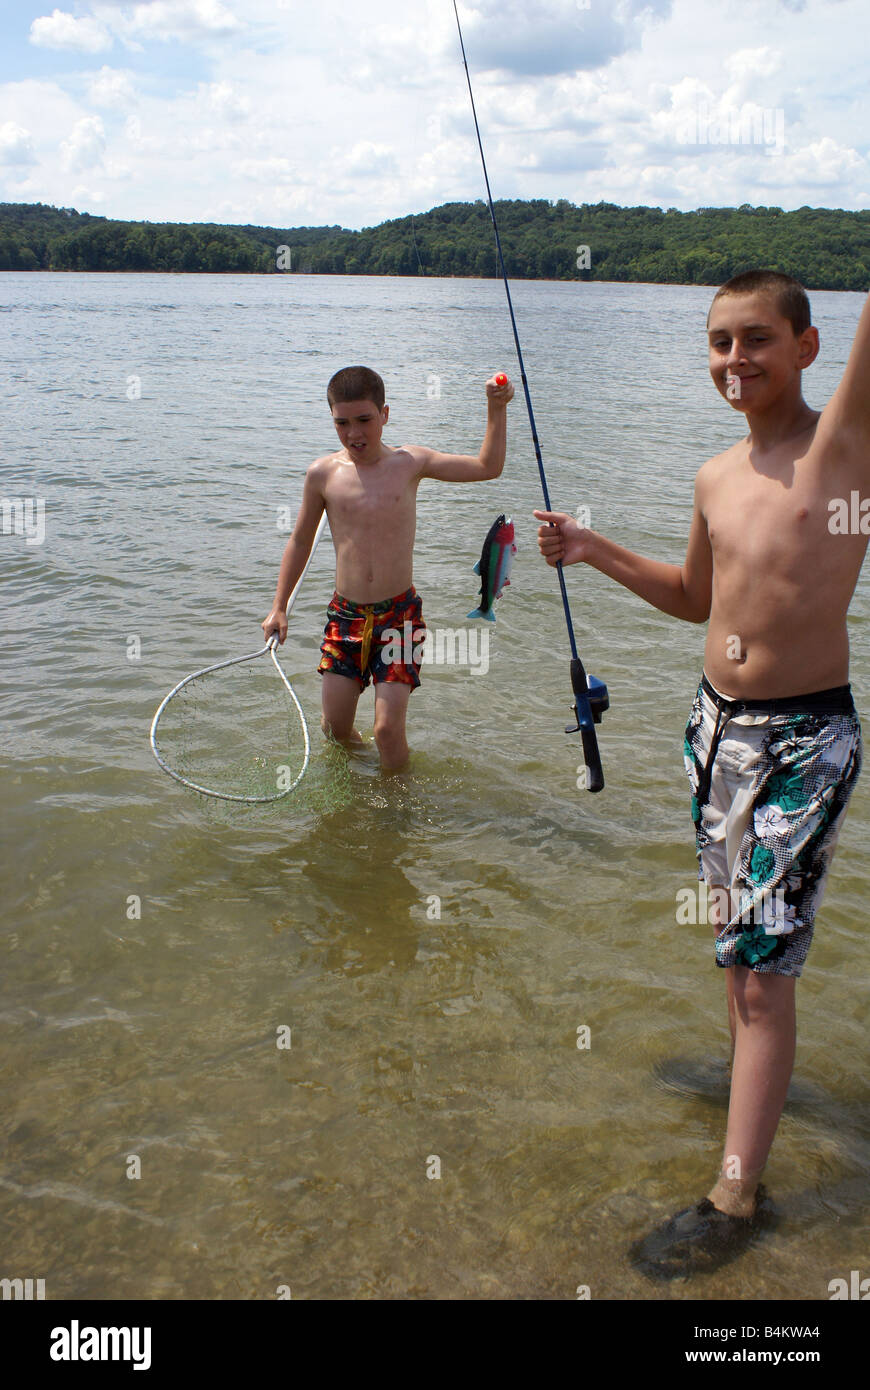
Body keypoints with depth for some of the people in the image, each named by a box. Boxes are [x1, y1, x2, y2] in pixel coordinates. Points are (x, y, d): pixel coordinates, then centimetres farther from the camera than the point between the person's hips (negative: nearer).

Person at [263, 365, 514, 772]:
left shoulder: (409, 462, -2)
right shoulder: (323, 473, -1)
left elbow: (487, 467, 1)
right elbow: (300, 541, 11)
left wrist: (496, 410, -10)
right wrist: (279, 608, 10)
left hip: (399, 614, -2)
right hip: (345, 615, 2)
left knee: (388, 729, -7)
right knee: (334, 728, 6)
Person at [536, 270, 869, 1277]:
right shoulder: (716, 477, 8)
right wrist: (596, 552, 12)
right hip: (716, 722, 7)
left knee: (764, 966, -4)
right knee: (737, 940, 20)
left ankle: (735, 1196, 6)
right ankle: (757, 1079, 42)